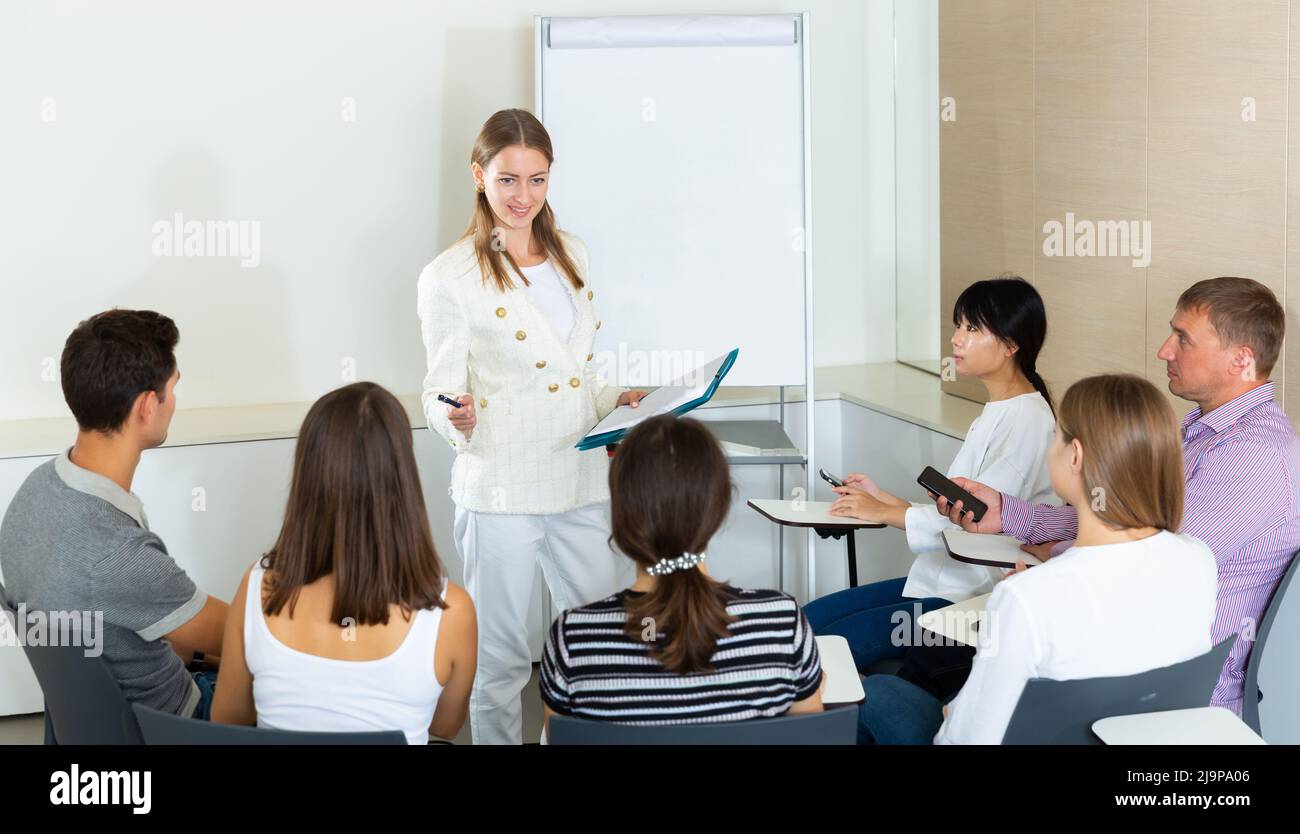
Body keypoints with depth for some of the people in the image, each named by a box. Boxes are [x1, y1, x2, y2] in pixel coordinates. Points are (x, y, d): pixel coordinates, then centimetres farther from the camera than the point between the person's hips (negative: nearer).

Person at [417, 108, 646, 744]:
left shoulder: (572, 255, 11)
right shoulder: (448, 277, -6)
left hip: (581, 479, 5)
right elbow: (440, 389, -4)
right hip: (501, 488, -5)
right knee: (499, 656, 4)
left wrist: (616, 401, 4)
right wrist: (457, 416, -25)